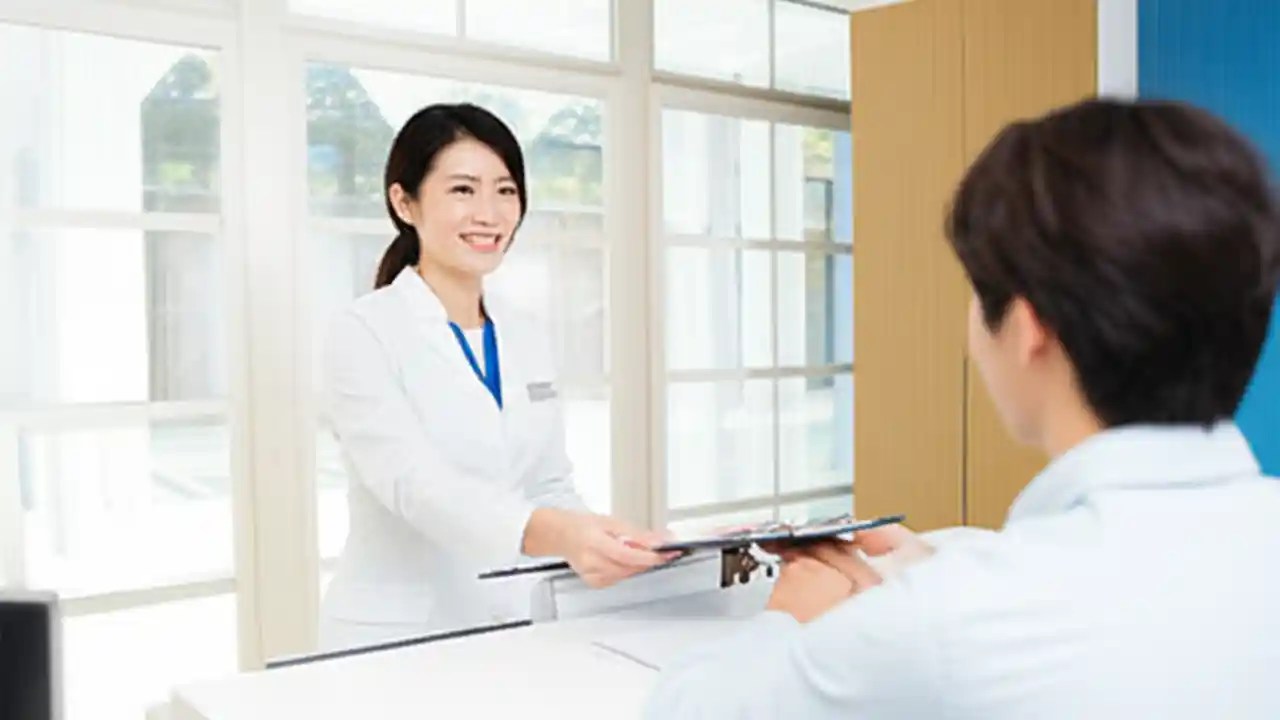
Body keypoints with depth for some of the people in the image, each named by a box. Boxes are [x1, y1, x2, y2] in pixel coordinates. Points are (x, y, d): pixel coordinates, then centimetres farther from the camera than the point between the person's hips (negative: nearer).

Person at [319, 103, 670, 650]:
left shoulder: (526, 336, 9)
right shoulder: (364, 333, -8)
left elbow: (547, 487, 10)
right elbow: (414, 483, -22)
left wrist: (594, 543, -10)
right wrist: (552, 535, -38)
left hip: (515, 626, 4)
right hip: (397, 635, -4)